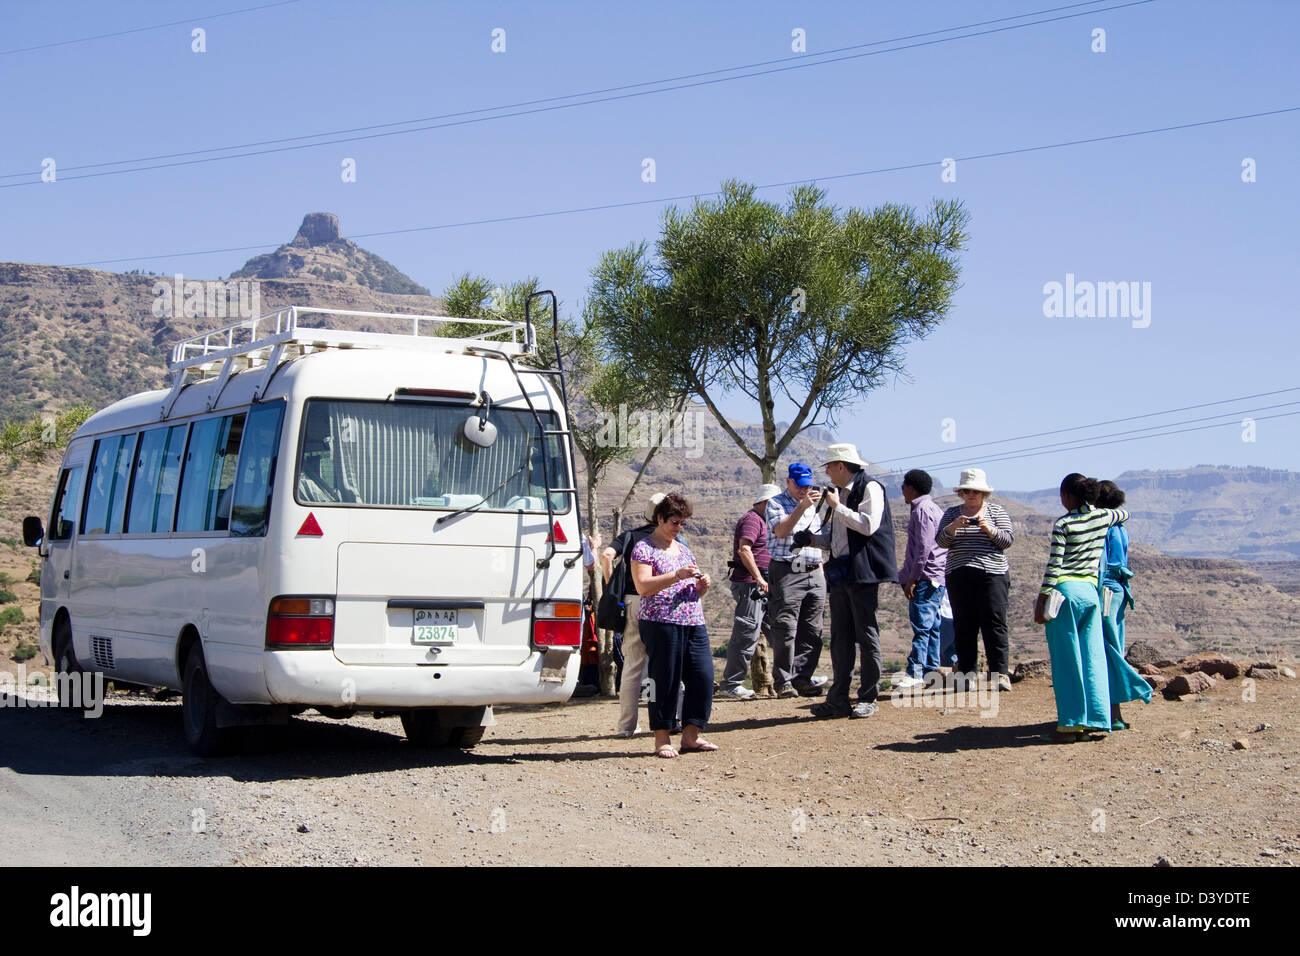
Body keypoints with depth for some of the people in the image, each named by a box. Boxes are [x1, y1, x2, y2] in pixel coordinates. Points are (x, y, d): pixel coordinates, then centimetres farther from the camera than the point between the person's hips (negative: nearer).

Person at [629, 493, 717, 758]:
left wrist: (702, 584, 5)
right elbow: (642, 586, -14)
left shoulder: (683, 549, 22)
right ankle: (662, 739, 2)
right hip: (660, 622, -7)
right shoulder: (643, 548, 0)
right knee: (664, 681, -6)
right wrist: (677, 576, -20)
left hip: (693, 623, 7)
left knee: (703, 677, -1)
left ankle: (691, 735, 8)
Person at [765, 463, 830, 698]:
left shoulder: (812, 507, 22)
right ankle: (783, 682, -4)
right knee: (785, 629, -8)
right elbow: (781, 531, -16)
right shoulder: (776, 504, 2)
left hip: (813, 573, 6)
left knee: (811, 632, 2)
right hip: (787, 572, -6)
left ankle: (802, 679, 6)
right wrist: (801, 507, -23)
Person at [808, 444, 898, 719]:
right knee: (840, 638, 7)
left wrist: (836, 506, -13)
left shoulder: (870, 488, -5)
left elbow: (868, 525, -19)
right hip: (840, 573, 8)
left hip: (863, 573, -8)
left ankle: (868, 699, 2)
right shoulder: (839, 493, 20)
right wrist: (813, 538, 8)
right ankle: (838, 699, 9)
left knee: (867, 636, -3)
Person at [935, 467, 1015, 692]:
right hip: (959, 576, 2)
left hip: (992, 574, -2)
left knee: (995, 623, -9)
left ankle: (1000, 673, -10)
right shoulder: (952, 513, 14)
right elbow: (941, 541, 3)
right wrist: (954, 526, -16)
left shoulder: (996, 511, 9)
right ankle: (966, 673, 3)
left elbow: (1008, 539, 0)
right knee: (964, 626, 0)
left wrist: (988, 528, -16)